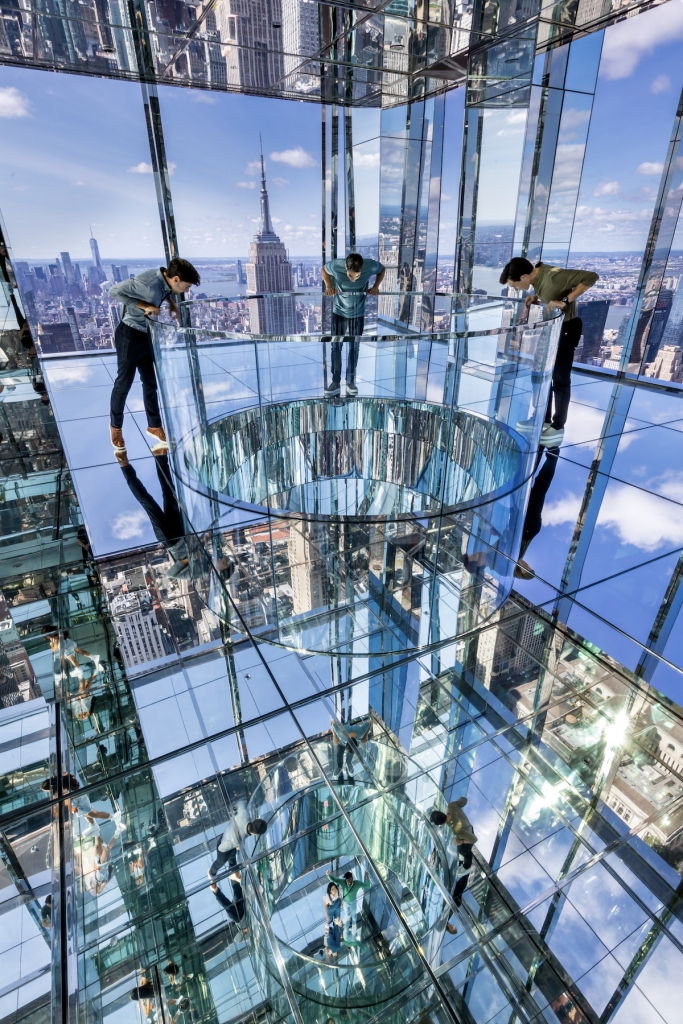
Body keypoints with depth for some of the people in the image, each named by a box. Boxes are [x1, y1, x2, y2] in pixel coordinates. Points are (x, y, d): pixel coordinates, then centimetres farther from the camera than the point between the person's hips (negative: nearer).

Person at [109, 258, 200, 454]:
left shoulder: (164, 280, -4)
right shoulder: (147, 283, -28)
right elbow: (114, 291, -26)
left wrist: (172, 304, 2)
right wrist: (144, 306, -28)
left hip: (147, 335, 8)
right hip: (130, 335, -8)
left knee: (151, 383, 14)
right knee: (124, 384, 5)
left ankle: (154, 426, 27)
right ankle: (116, 427, 23)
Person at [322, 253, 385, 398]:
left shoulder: (370, 266, -24)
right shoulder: (335, 266, -25)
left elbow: (382, 270, -1)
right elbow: (324, 269, -1)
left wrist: (376, 286, -14)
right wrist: (328, 286, -16)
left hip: (358, 313, 0)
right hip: (338, 312, 0)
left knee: (354, 348, 6)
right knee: (336, 347, 0)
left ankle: (351, 381, 19)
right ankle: (336, 383, 9)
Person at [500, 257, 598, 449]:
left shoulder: (554, 276, -28)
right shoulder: (538, 274, -4)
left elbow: (592, 277, -27)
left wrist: (566, 301, -30)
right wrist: (536, 298, -4)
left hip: (567, 328, -9)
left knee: (560, 378, -3)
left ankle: (558, 428, 6)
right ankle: (544, 420, 25)